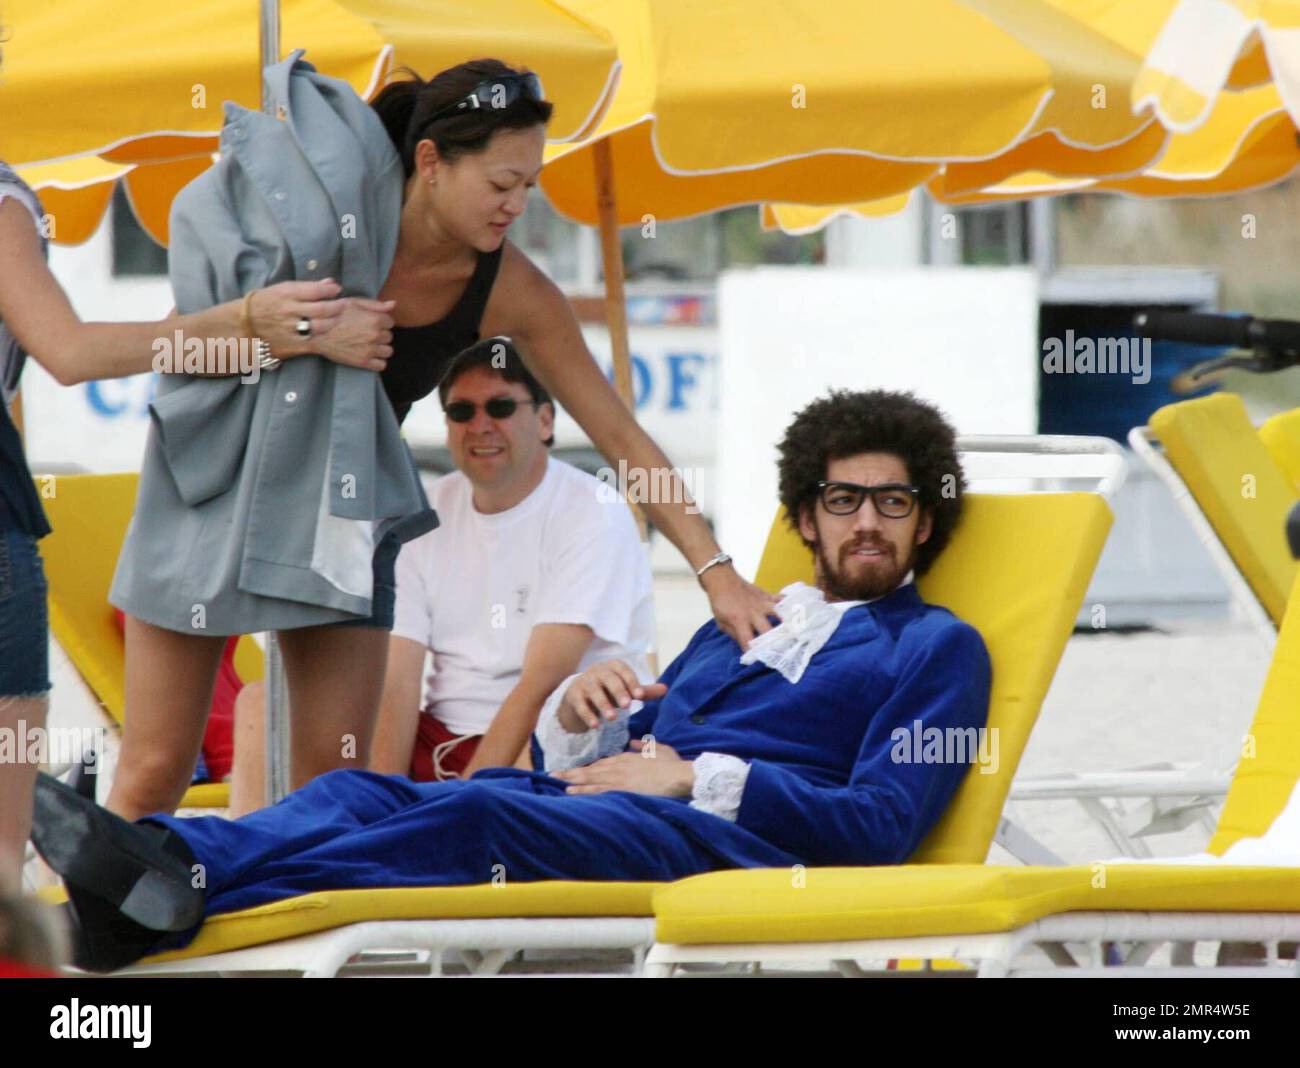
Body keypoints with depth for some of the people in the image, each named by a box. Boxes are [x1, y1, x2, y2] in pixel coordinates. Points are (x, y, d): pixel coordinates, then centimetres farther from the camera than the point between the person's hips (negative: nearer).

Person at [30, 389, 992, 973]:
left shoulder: (937, 647, 15)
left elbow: (883, 827, -2)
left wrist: (696, 777, -6)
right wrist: (579, 715, 4)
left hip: (725, 835, -7)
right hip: (605, 801, 7)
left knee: (477, 816, -34)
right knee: (361, 788, -20)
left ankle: (186, 897, -52)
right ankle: (160, 859, -48)